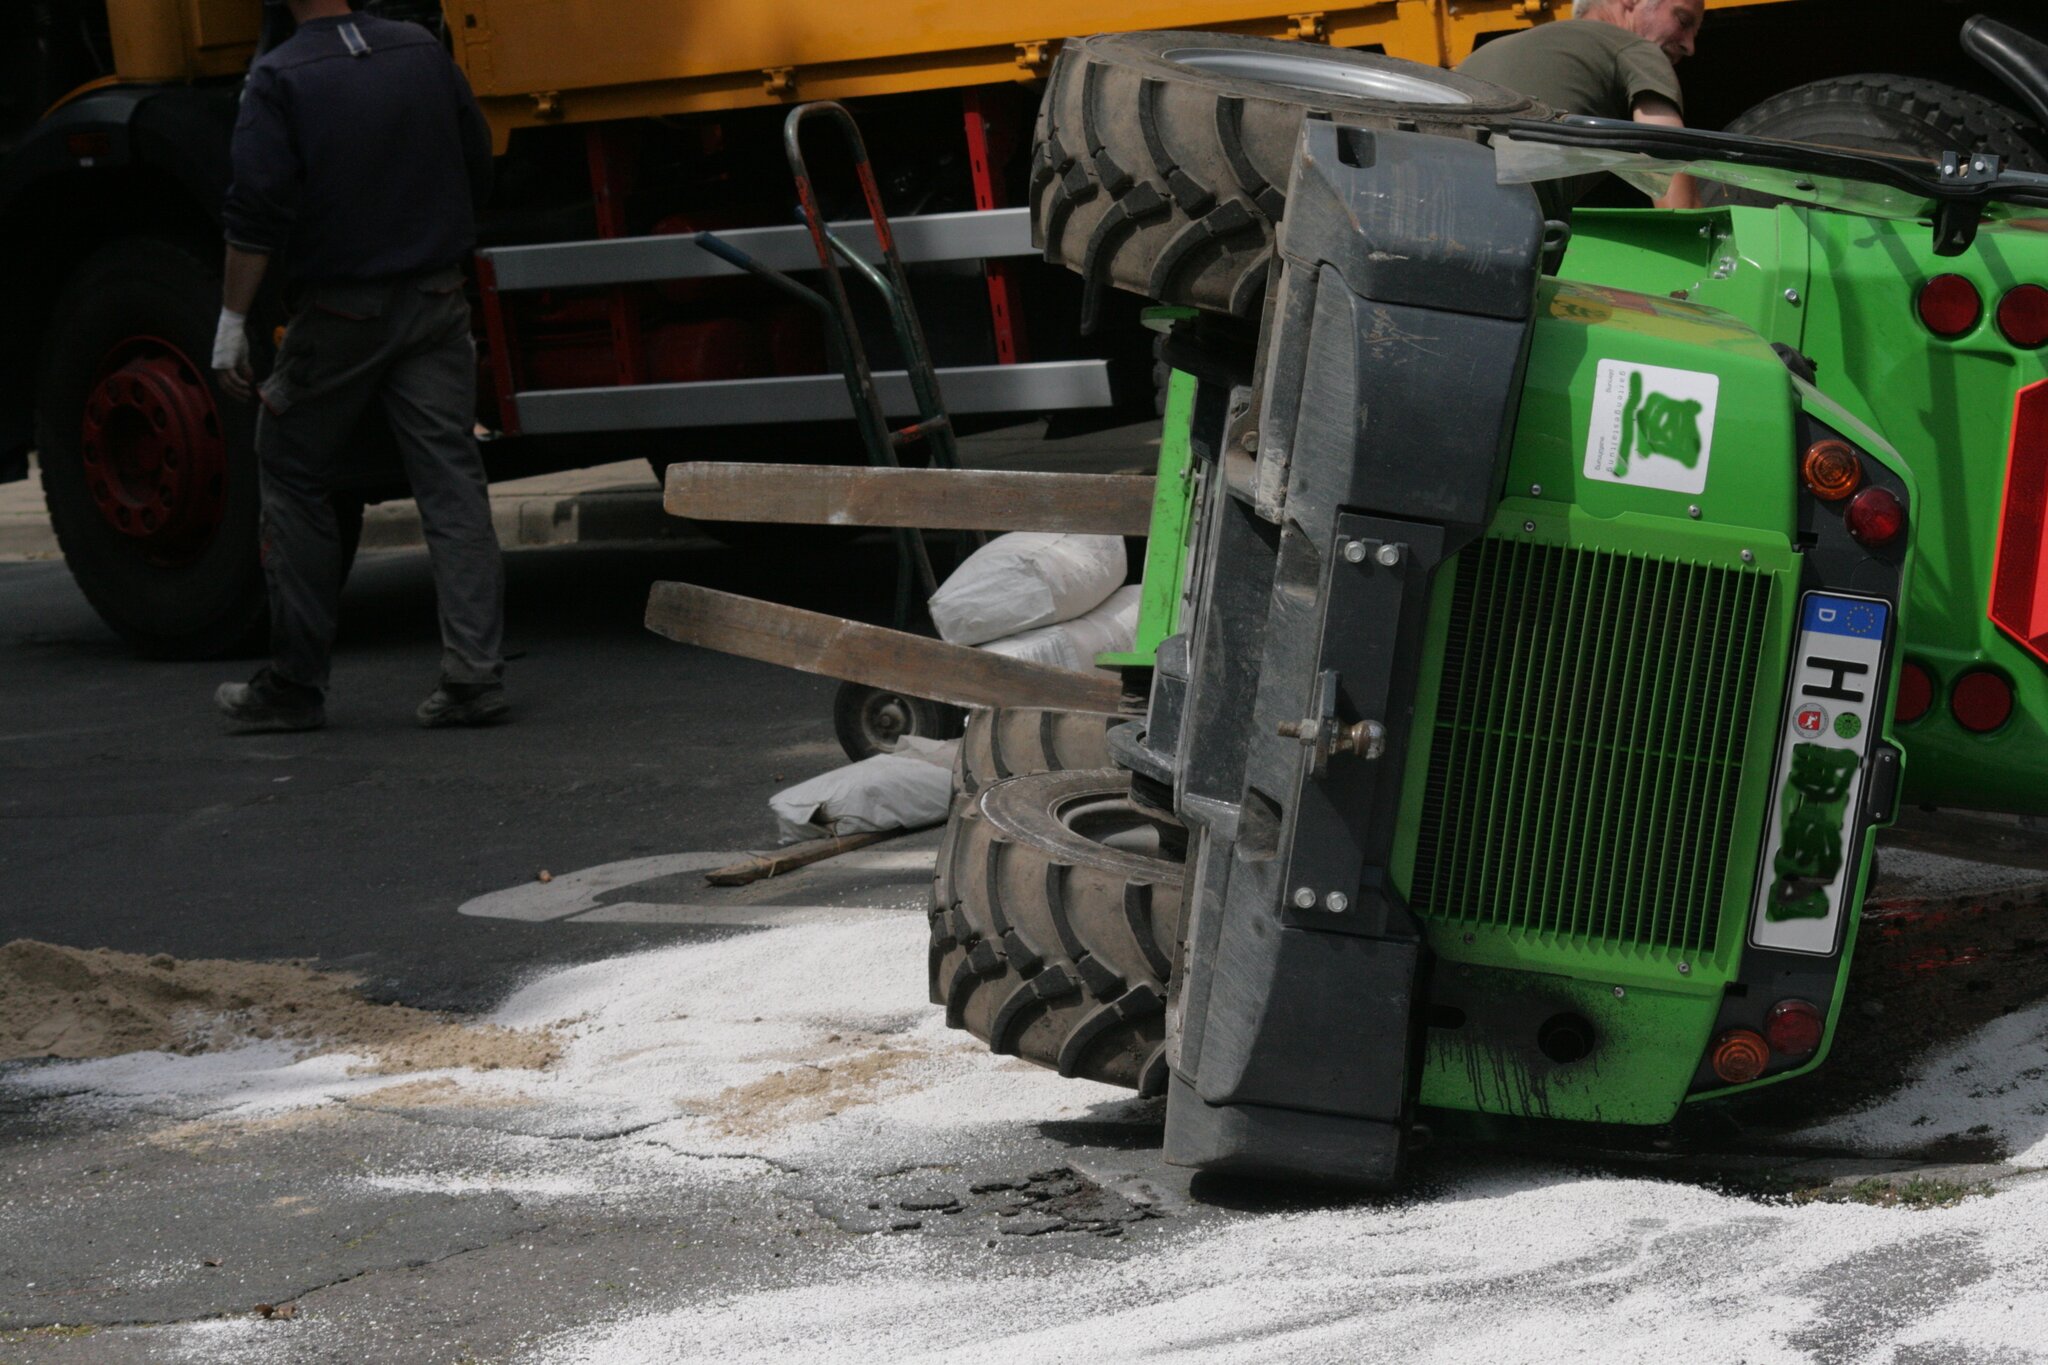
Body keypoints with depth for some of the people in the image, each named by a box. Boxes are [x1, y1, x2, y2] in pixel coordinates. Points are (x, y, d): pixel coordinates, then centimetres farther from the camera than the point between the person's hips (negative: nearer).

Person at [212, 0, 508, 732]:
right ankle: (474, 673, -6)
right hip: (435, 304, 4)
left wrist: (232, 321, -12)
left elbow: (256, 212, -16)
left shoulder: (278, 80, -10)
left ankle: (294, 685, 13)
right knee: (451, 481, 1)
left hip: (340, 313, -4)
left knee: (295, 482, 9)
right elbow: (478, 170, 14)